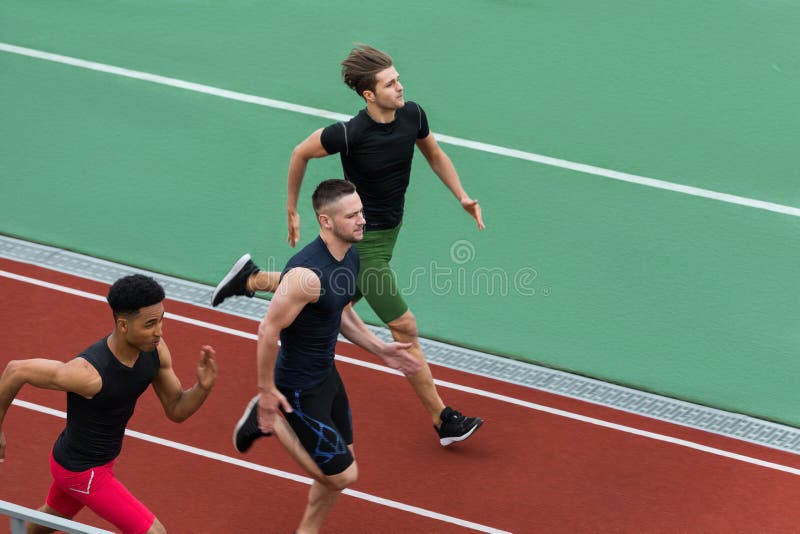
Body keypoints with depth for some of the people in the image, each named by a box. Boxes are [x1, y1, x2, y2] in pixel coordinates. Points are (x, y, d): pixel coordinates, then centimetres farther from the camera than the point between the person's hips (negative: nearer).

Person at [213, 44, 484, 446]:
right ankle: (442, 419, 5)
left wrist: (462, 197, 0)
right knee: (405, 328, -5)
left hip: (388, 229, 8)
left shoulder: (412, 114, -10)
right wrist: (292, 210, 1)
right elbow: (301, 153, -9)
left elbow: (434, 155, 11)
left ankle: (250, 279, 47)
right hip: (362, 239, -8)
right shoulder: (350, 134, -28)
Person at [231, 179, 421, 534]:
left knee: (339, 467, 18)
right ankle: (270, 421, 10)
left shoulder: (351, 256, -1)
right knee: (343, 474, -2)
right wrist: (266, 391, -17)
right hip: (301, 388, -9)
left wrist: (380, 350, 8)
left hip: (327, 374, 9)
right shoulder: (306, 273, -31)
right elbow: (268, 331, -24)